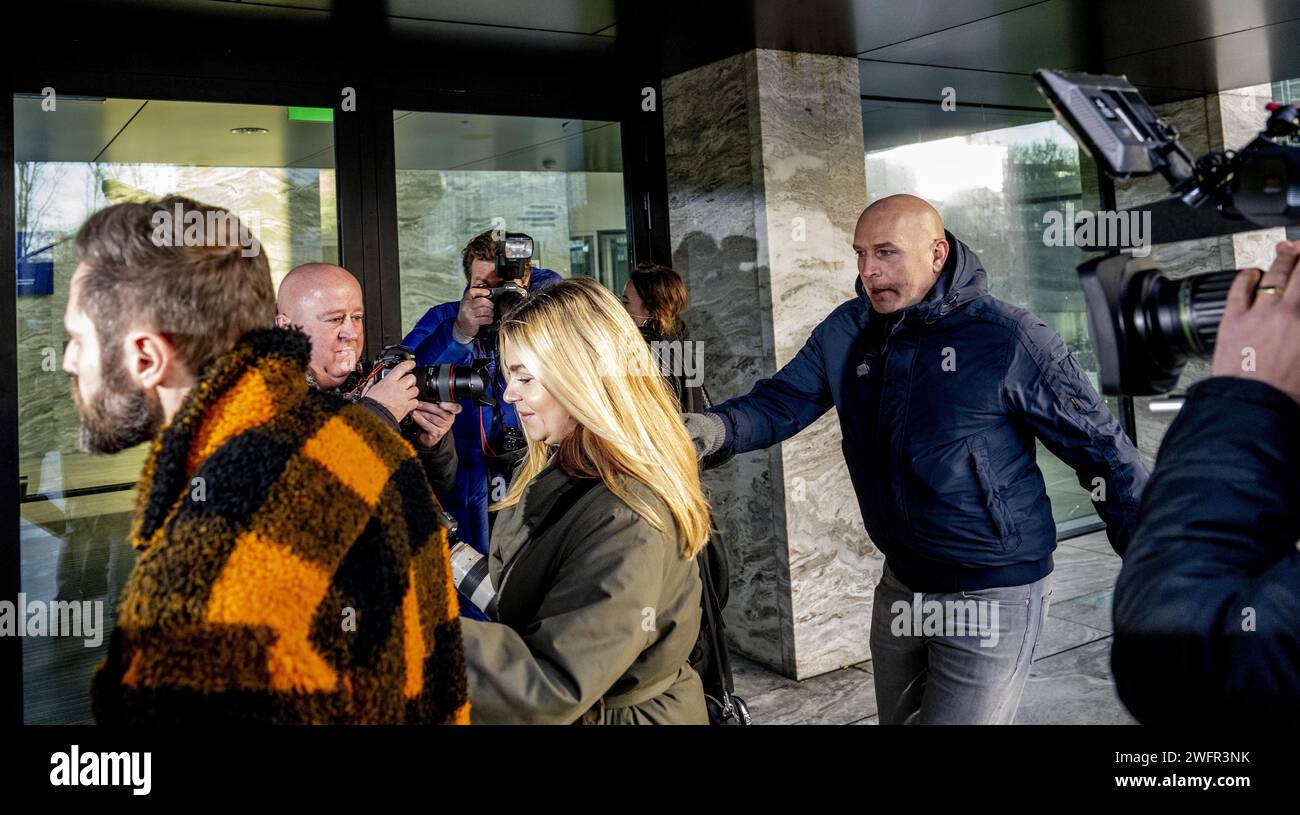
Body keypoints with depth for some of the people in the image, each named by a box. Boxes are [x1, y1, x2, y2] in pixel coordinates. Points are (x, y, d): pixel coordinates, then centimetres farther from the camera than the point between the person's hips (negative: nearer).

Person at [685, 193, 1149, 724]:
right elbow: (779, 403, -2)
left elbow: (1101, 450, -10)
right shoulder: (846, 333, -1)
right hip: (901, 587, 6)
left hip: (992, 596, -6)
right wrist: (714, 429, -25)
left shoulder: (1008, 337, -16)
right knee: (898, 717, 23)